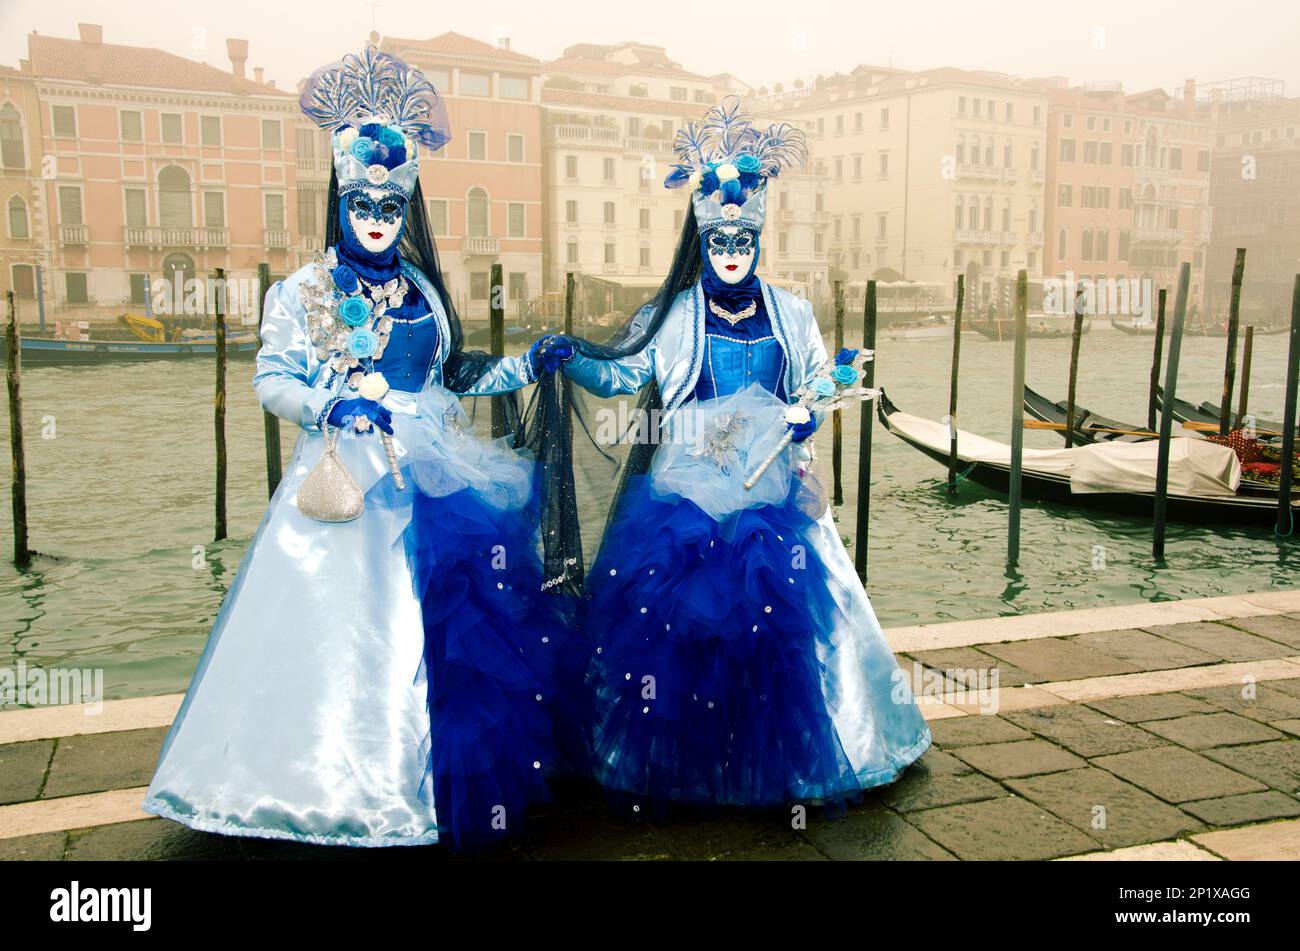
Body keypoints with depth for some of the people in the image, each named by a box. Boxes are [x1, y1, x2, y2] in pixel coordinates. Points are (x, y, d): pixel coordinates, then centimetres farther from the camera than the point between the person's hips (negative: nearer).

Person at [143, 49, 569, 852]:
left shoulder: (424, 289, 13)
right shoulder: (302, 293, 3)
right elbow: (272, 382, -1)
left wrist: (527, 366, 12)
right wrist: (333, 406, -18)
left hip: (436, 476, 4)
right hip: (349, 478, -3)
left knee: (454, 620, 0)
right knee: (352, 624, -4)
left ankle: (454, 784, 14)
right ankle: (356, 790, 9)